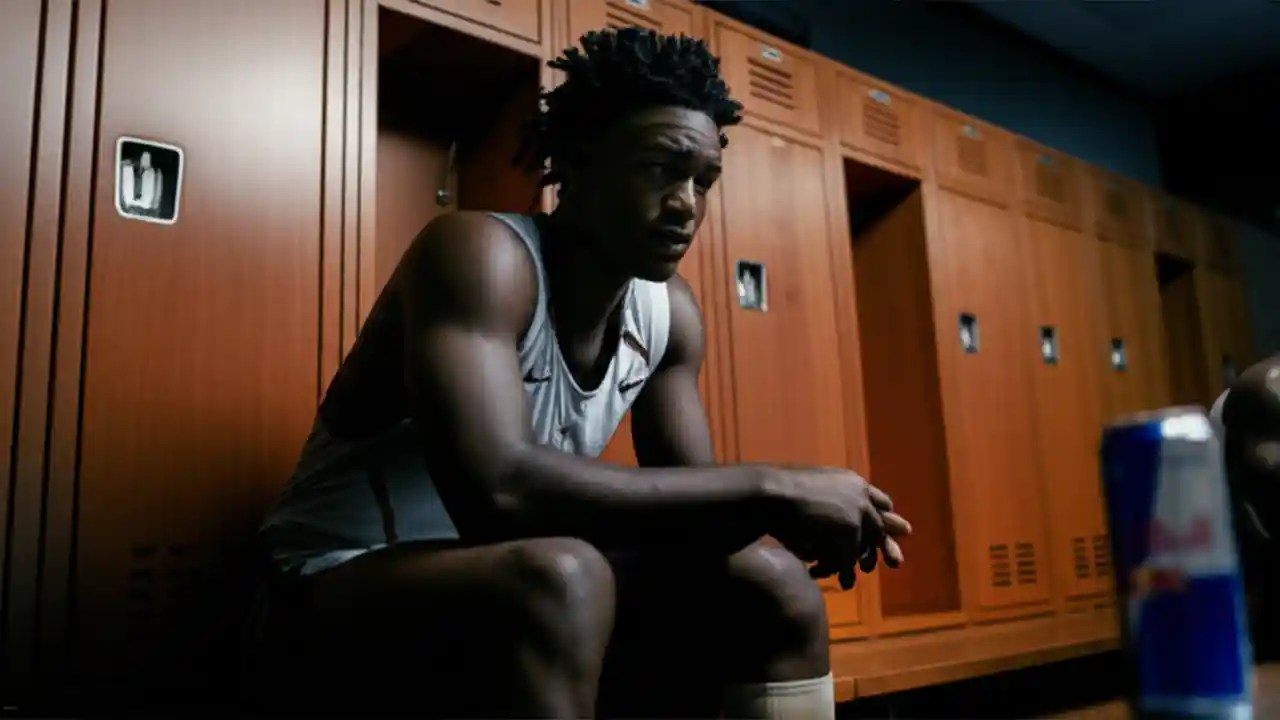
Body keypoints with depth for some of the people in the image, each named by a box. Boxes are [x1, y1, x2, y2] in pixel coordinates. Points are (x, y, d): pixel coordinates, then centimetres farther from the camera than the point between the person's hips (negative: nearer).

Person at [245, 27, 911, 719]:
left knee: (770, 582, -10)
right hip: (341, 593, -6)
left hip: (509, 584, 7)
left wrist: (789, 504, -19)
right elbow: (496, 489, -36)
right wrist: (770, 488, -31)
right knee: (561, 578, -37)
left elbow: (688, 493, 5)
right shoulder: (481, 253, -22)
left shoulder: (670, 311, 1)